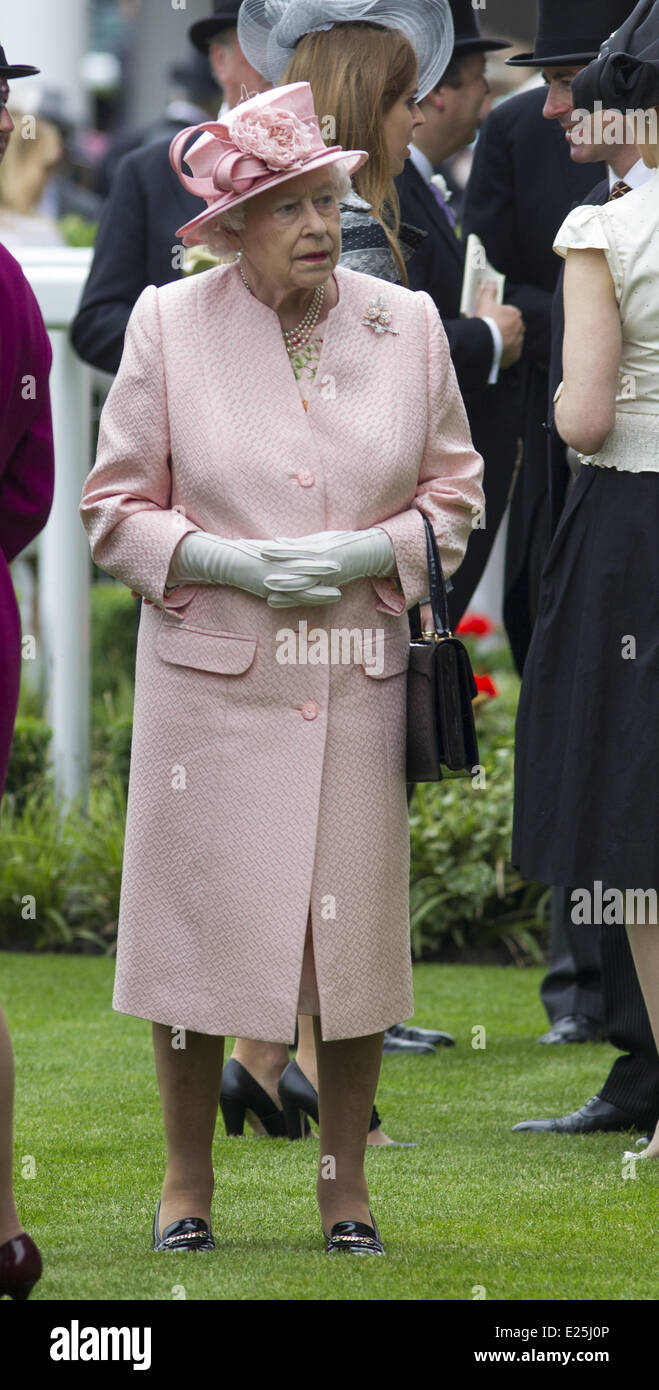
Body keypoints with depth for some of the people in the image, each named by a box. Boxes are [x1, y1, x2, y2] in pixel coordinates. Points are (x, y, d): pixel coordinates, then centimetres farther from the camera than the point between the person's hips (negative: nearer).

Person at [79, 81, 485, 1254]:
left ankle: (345, 1187, 17)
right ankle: (187, 1182, 17)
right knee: (196, 924, 1)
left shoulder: (407, 325, 4)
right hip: (209, 680, -1)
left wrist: (370, 553, -10)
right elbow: (115, 511, 2)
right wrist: (229, 562, -13)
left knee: (355, 929, 3)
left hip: (359, 684, 1)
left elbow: (455, 497, 9)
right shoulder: (168, 325, -1)